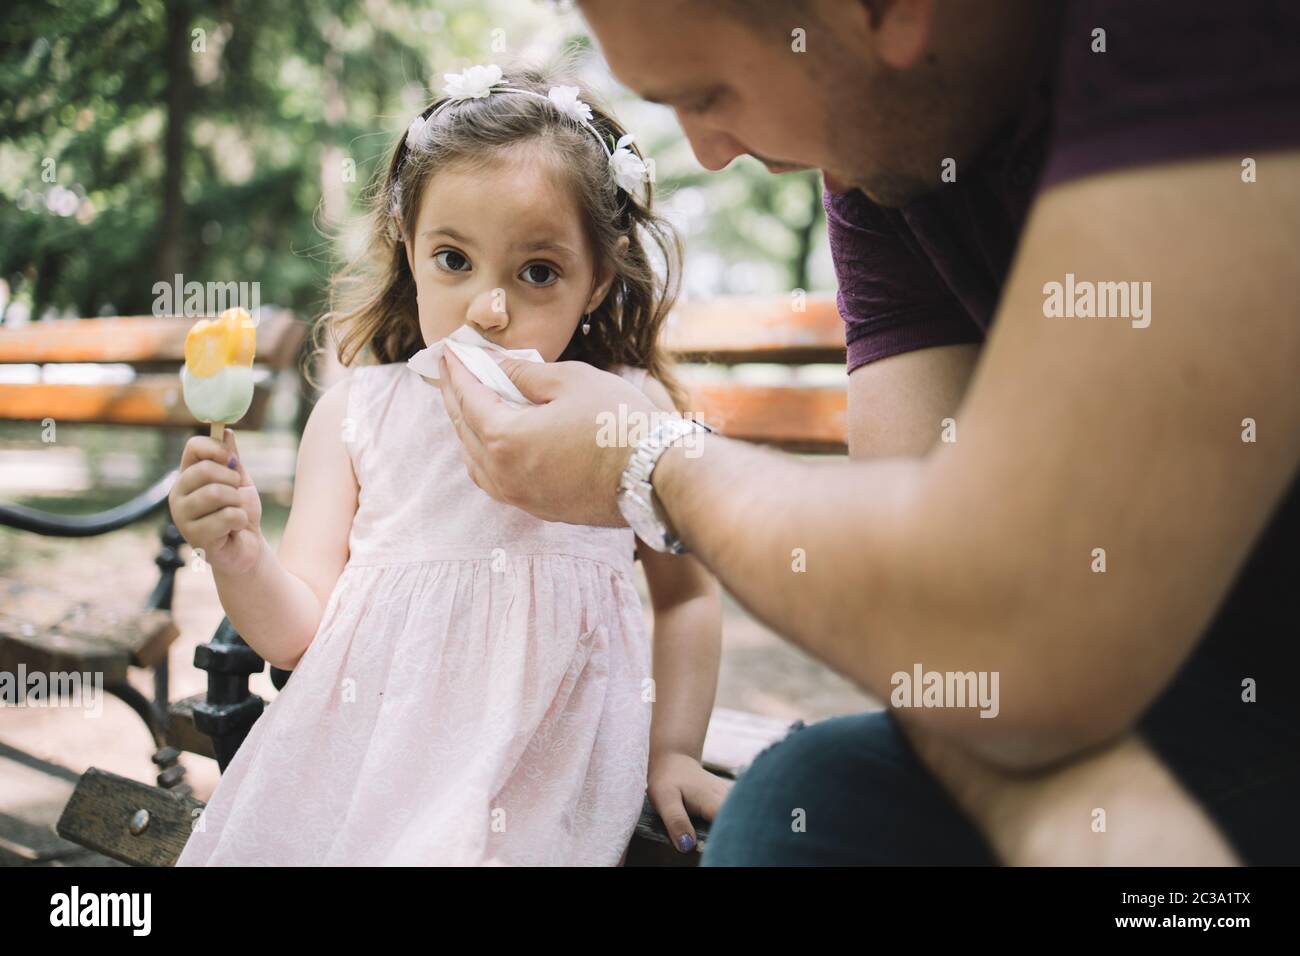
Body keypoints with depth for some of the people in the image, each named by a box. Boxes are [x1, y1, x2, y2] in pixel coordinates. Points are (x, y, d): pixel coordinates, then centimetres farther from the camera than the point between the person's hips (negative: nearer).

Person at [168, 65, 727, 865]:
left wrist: (673, 751, 8)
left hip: (542, 771, -2)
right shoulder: (358, 415, 4)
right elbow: (298, 633, 3)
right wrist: (239, 558, -15)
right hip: (361, 758, 3)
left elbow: (687, 596, 13)